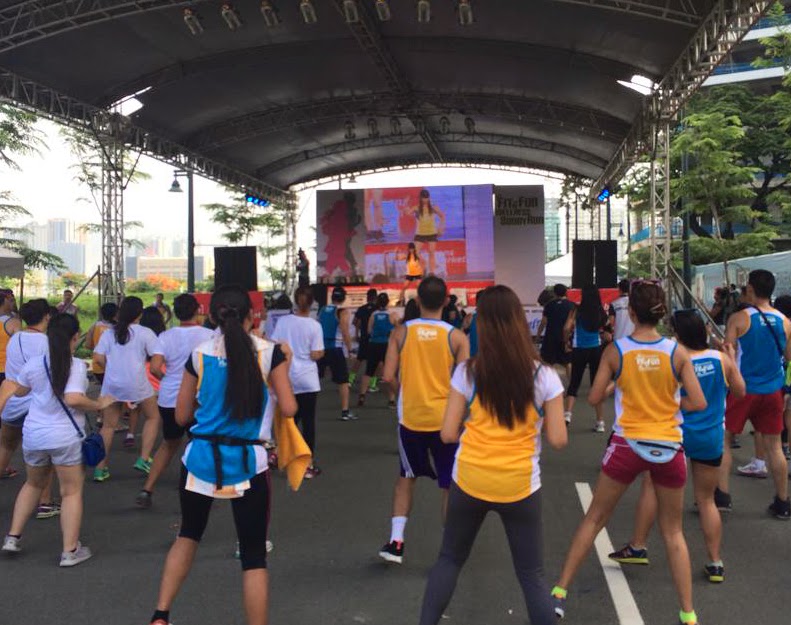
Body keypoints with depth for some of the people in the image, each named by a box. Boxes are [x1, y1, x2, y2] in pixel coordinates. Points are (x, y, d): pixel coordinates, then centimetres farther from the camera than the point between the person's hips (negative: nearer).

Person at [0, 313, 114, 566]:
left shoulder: (34, 363, 3)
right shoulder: (77, 365, -14)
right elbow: (73, 399, -25)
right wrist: (99, 404, -11)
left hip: (33, 434, 5)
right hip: (65, 437, -5)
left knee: (33, 484, 26)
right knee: (72, 492, 5)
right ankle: (70, 550, 6)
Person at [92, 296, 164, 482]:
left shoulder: (109, 333, 8)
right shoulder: (145, 333, -2)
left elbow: (98, 358, 0)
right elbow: (157, 360, -10)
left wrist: (113, 368, 15)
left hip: (111, 384, 4)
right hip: (137, 384, -3)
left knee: (108, 426, 14)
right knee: (153, 417, 17)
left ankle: (100, 468, 15)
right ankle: (144, 459, 8)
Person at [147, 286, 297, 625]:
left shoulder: (199, 355, 0)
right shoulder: (270, 352, -7)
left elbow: (182, 416, 6)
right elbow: (289, 409, -4)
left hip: (202, 457, 3)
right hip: (247, 461, -3)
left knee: (188, 534, 25)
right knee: (253, 554, 7)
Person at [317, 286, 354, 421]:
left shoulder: (322, 310, 12)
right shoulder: (342, 312, -5)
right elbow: (345, 333, -12)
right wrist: (350, 349, -3)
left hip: (320, 348, 5)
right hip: (334, 349, -5)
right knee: (343, 381, 4)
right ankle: (345, 412, 3)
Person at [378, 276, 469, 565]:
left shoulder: (401, 332, -4)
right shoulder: (457, 337, -8)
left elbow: (388, 376, -8)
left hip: (410, 418, 2)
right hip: (445, 419, -2)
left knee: (407, 476, 22)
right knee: (449, 486, 11)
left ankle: (395, 540, 18)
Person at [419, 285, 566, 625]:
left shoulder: (467, 371, -7)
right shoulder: (544, 376, -7)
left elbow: (448, 434, -6)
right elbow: (558, 440, -6)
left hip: (470, 481, 1)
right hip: (519, 486, -1)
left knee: (450, 558, 21)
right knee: (532, 575, 13)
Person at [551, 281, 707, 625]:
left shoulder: (615, 350, -8)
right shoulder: (677, 351, -6)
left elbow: (594, 397, -4)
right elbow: (699, 403, -8)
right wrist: (670, 400, 10)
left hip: (627, 445, -1)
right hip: (668, 449, 1)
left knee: (594, 519, 14)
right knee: (673, 532, 18)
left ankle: (559, 594, 18)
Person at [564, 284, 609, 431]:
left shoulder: (577, 310, -6)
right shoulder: (601, 312, 0)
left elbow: (567, 328, -13)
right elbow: (603, 328, 9)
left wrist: (566, 341, 6)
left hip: (579, 350, -1)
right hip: (596, 349, 1)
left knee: (574, 383, 10)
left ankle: (568, 414, -7)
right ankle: (600, 422, 9)